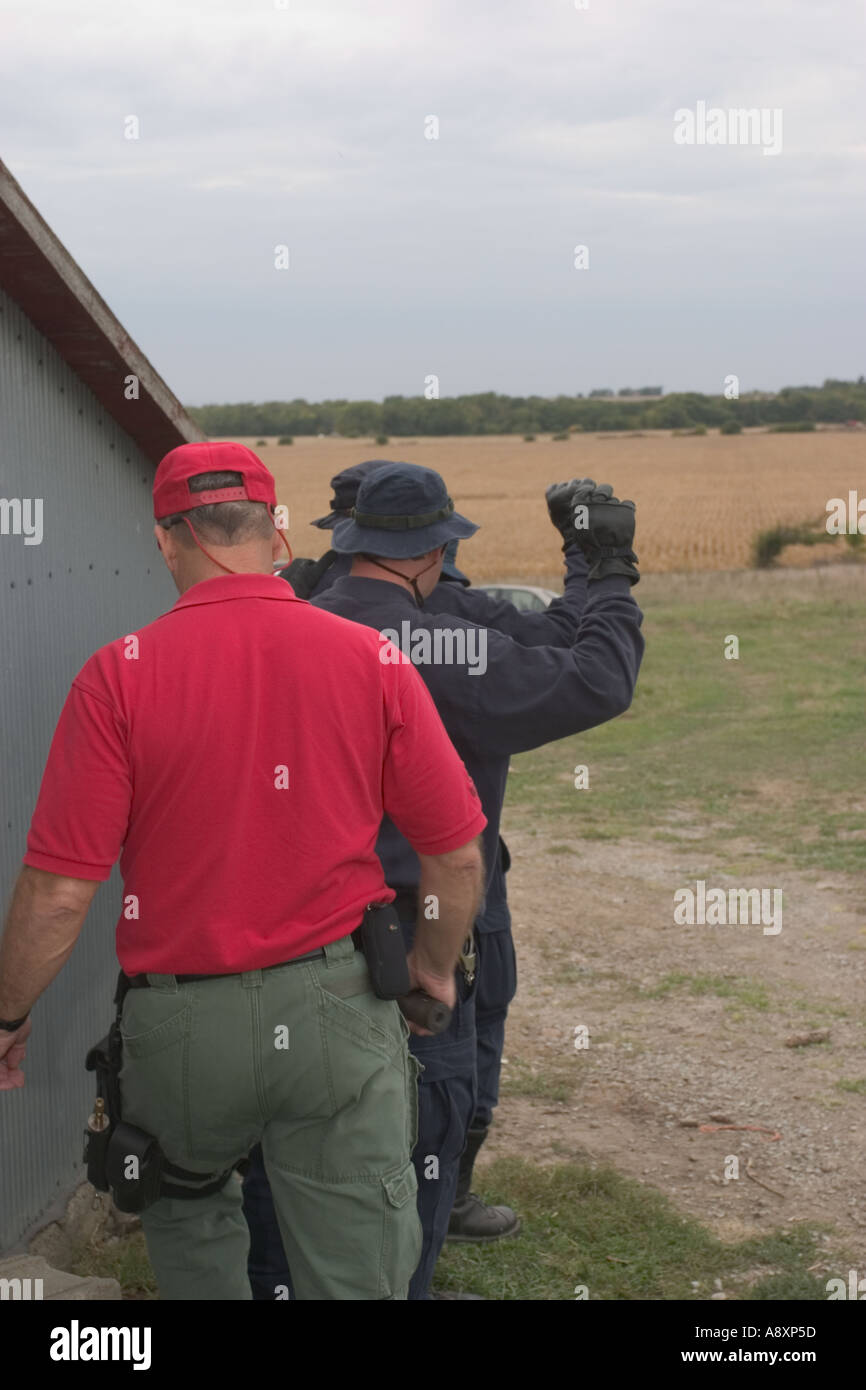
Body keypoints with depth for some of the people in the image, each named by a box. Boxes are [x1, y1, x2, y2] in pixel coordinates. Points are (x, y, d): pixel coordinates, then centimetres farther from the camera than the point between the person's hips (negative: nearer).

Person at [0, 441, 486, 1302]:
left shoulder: (120, 676, -11)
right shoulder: (371, 660, -5)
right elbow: (457, 856, 0)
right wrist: (434, 968, 19)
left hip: (183, 1018, -1)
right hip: (338, 1006, 1)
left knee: (188, 1210, 29)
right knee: (359, 1272, 10)